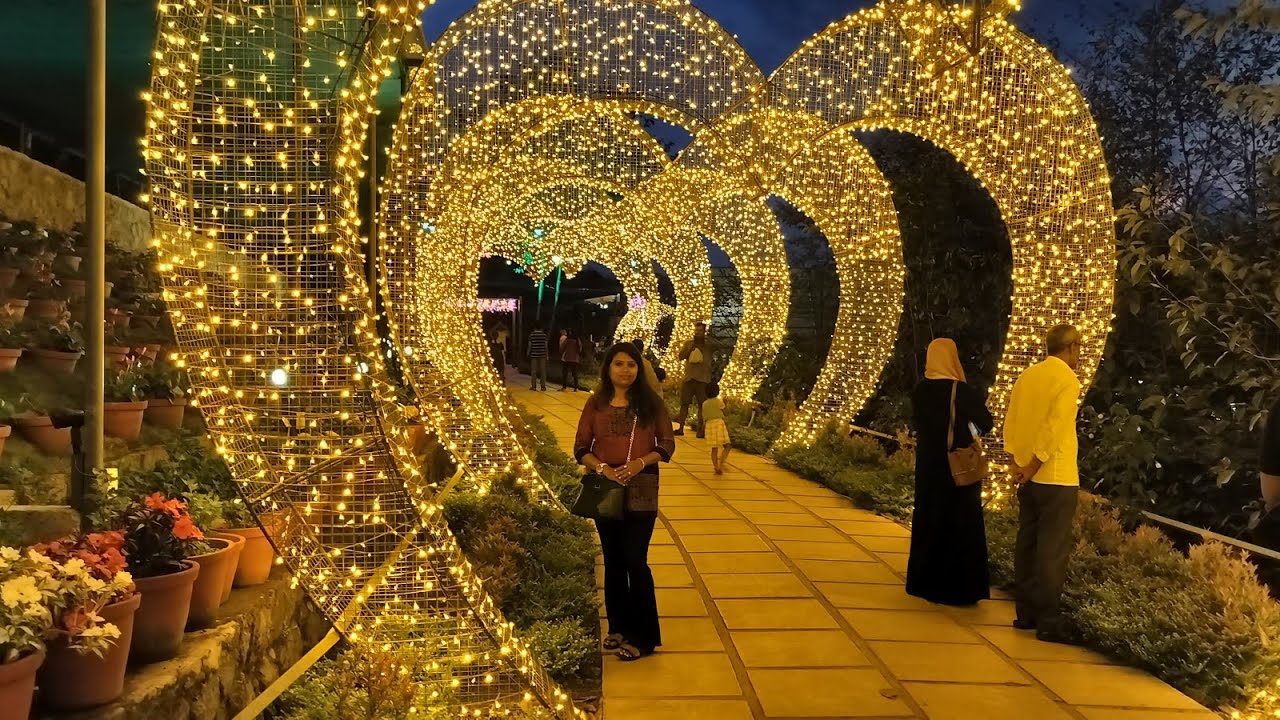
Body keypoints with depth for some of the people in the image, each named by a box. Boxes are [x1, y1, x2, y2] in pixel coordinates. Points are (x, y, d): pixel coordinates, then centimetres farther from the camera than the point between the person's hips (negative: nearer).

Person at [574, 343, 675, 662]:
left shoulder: (651, 402, -1)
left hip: (641, 490, -3)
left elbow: (667, 444, 1)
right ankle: (618, 627, 27)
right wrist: (602, 467, -15)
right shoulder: (596, 403, 3)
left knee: (635, 561, -5)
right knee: (613, 561, 12)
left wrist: (641, 462, -16)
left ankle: (643, 637, 8)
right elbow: (581, 447, 2)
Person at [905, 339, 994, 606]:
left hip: (928, 465, 5)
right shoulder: (962, 391, -16)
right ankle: (959, 587, 9)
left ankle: (925, 581, 22)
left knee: (927, 520, 14)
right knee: (961, 523, 5)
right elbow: (987, 422, -11)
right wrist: (970, 431, 7)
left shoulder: (920, 391, -1)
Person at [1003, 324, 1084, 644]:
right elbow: (1054, 427, -18)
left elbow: (1010, 422, 7)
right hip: (1057, 477, -7)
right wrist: (1032, 466, -14)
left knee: (1027, 544, 11)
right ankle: (1048, 621, 1)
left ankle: (1026, 612, 18)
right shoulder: (1067, 379, -10)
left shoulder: (1027, 375, 10)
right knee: (1053, 551, -3)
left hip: (1029, 477, 7)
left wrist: (1016, 461, 2)